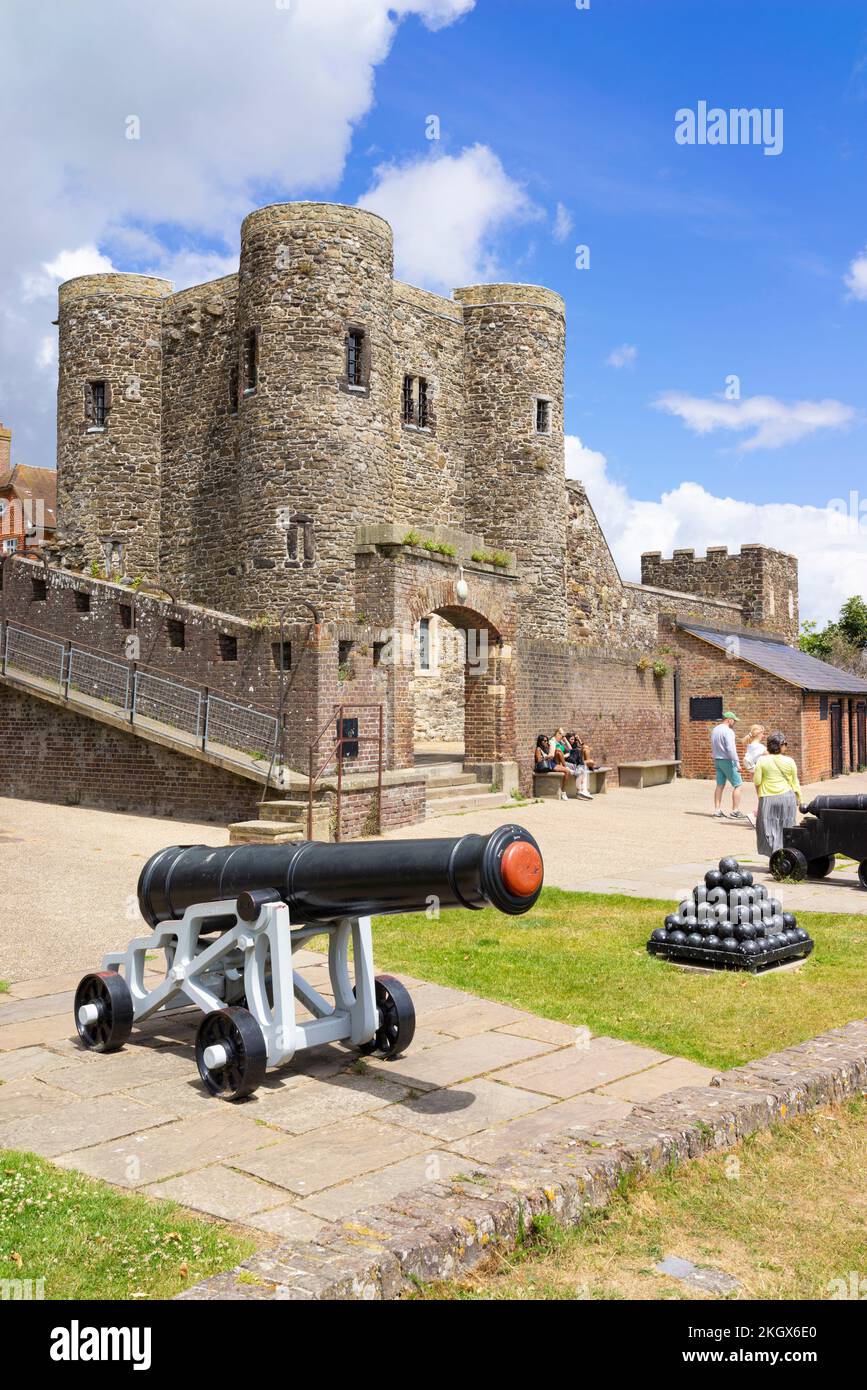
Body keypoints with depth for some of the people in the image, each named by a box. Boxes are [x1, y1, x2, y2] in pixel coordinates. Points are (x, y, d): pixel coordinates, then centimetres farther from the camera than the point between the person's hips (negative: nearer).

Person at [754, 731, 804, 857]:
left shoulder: (762, 760, -6)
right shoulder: (789, 761, -2)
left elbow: (757, 781, -8)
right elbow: (795, 783, 4)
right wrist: (798, 799, 16)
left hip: (768, 798, -1)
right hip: (787, 796, 1)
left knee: (770, 830, 5)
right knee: (786, 829, 12)